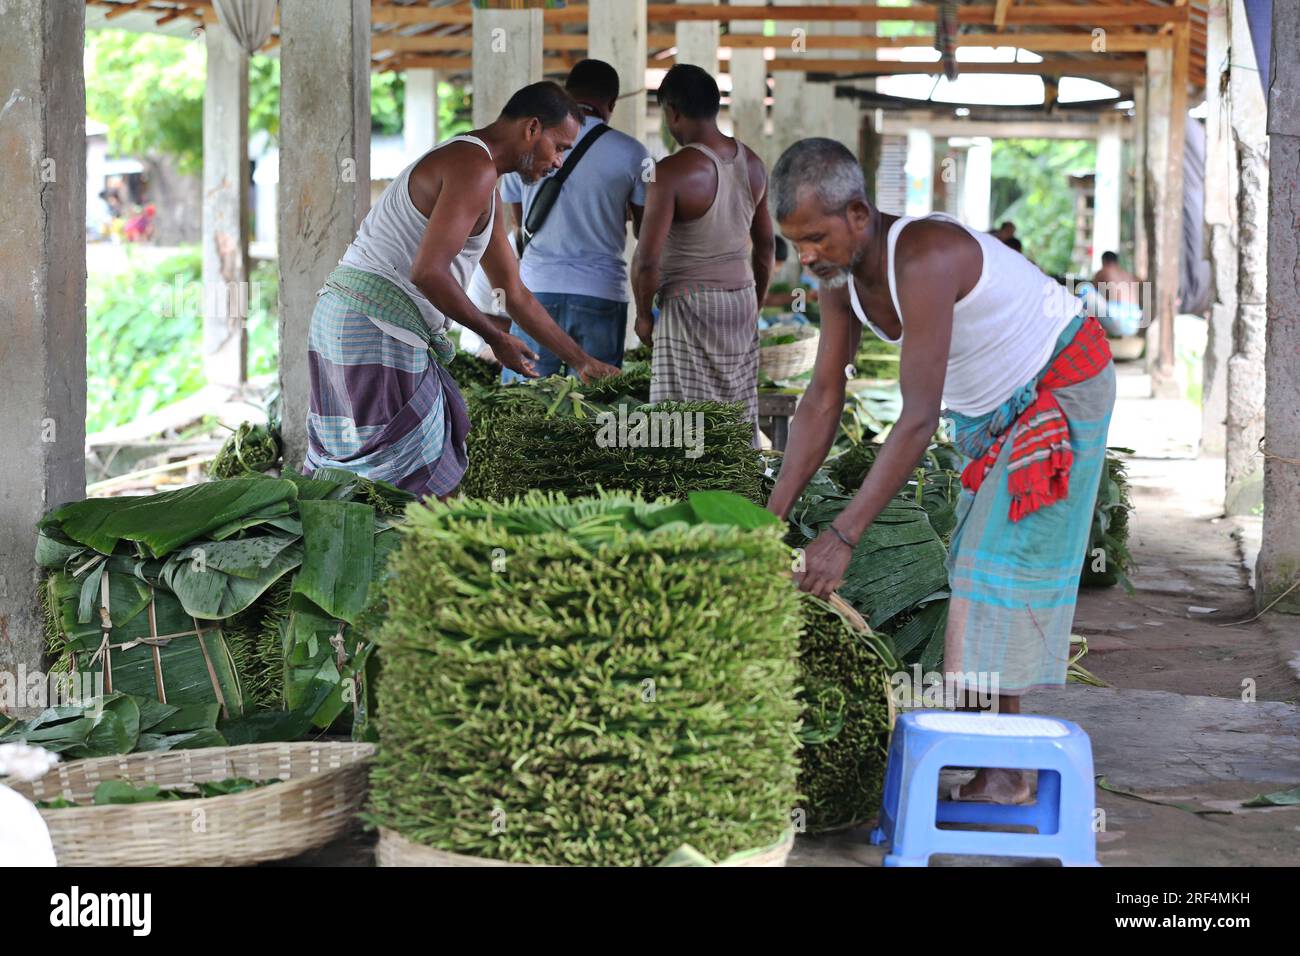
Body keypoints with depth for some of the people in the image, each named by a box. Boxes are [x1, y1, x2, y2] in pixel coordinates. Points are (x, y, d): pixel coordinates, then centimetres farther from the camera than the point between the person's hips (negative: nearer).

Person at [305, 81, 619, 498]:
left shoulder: (484, 190, 24)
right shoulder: (475, 167, -11)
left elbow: (515, 295, 29)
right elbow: (428, 271, -20)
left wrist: (582, 362, 29)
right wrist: (495, 337, -8)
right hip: (378, 327, -11)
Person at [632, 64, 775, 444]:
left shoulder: (673, 171, -18)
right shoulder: (751, 163, 3)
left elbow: (647, 259, -19)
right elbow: (766, 244, 13)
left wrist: (643, 313, -3)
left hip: (689, 308, -7)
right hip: (740, 299, 7)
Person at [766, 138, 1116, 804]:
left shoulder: (925, 259, -36)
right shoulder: (840, 273, -10)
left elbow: (918, 420, -37)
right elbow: (823, 399, -5)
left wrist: (843, 536, -37)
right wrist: (772, 518, -10)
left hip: (1063, 388, -9)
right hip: (993, 403, 9)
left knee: (1006, 557, -13)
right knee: (975, 557, 9)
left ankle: (1005, 772, -12)